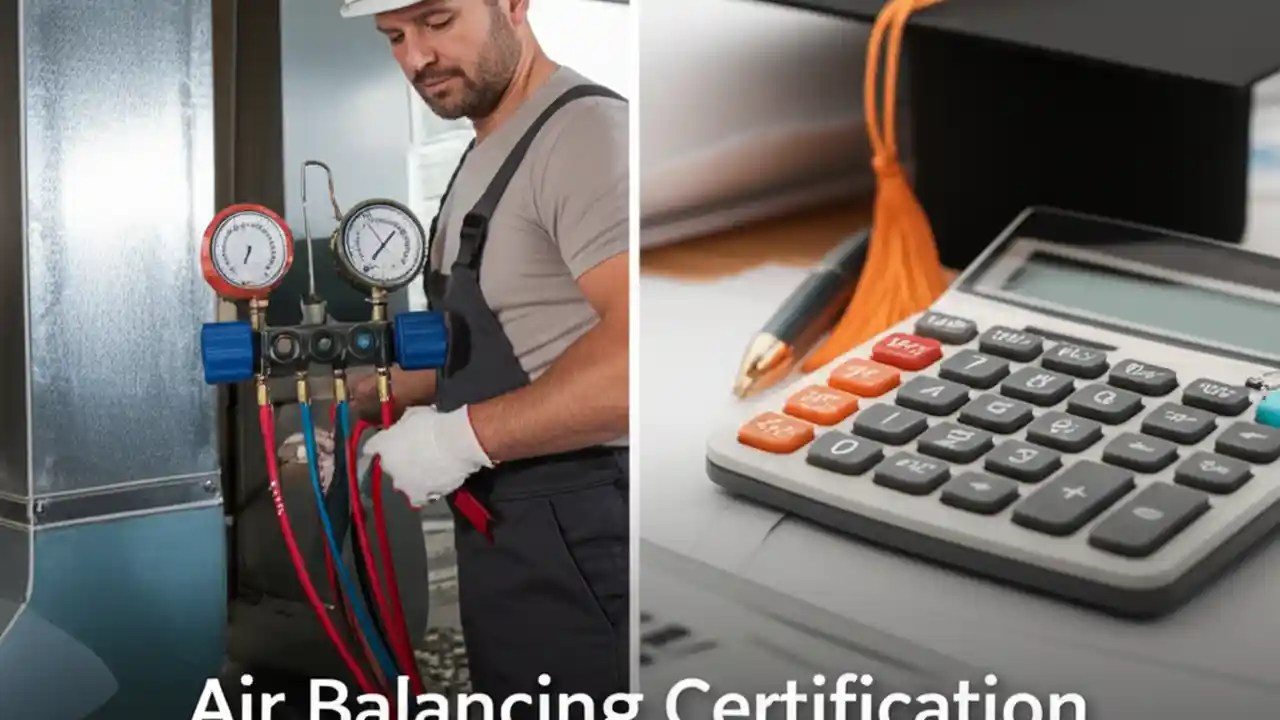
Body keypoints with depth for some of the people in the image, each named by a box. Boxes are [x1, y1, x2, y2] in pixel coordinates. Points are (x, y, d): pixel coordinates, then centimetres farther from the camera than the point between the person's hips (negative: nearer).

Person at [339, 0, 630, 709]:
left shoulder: (586, 131, -17)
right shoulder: (485, 155, 16)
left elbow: (634, 355, -31)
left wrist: (466, 435, -23)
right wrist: (361, 403, 12)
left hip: (576, 546, -9)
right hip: (502, 529, 10)